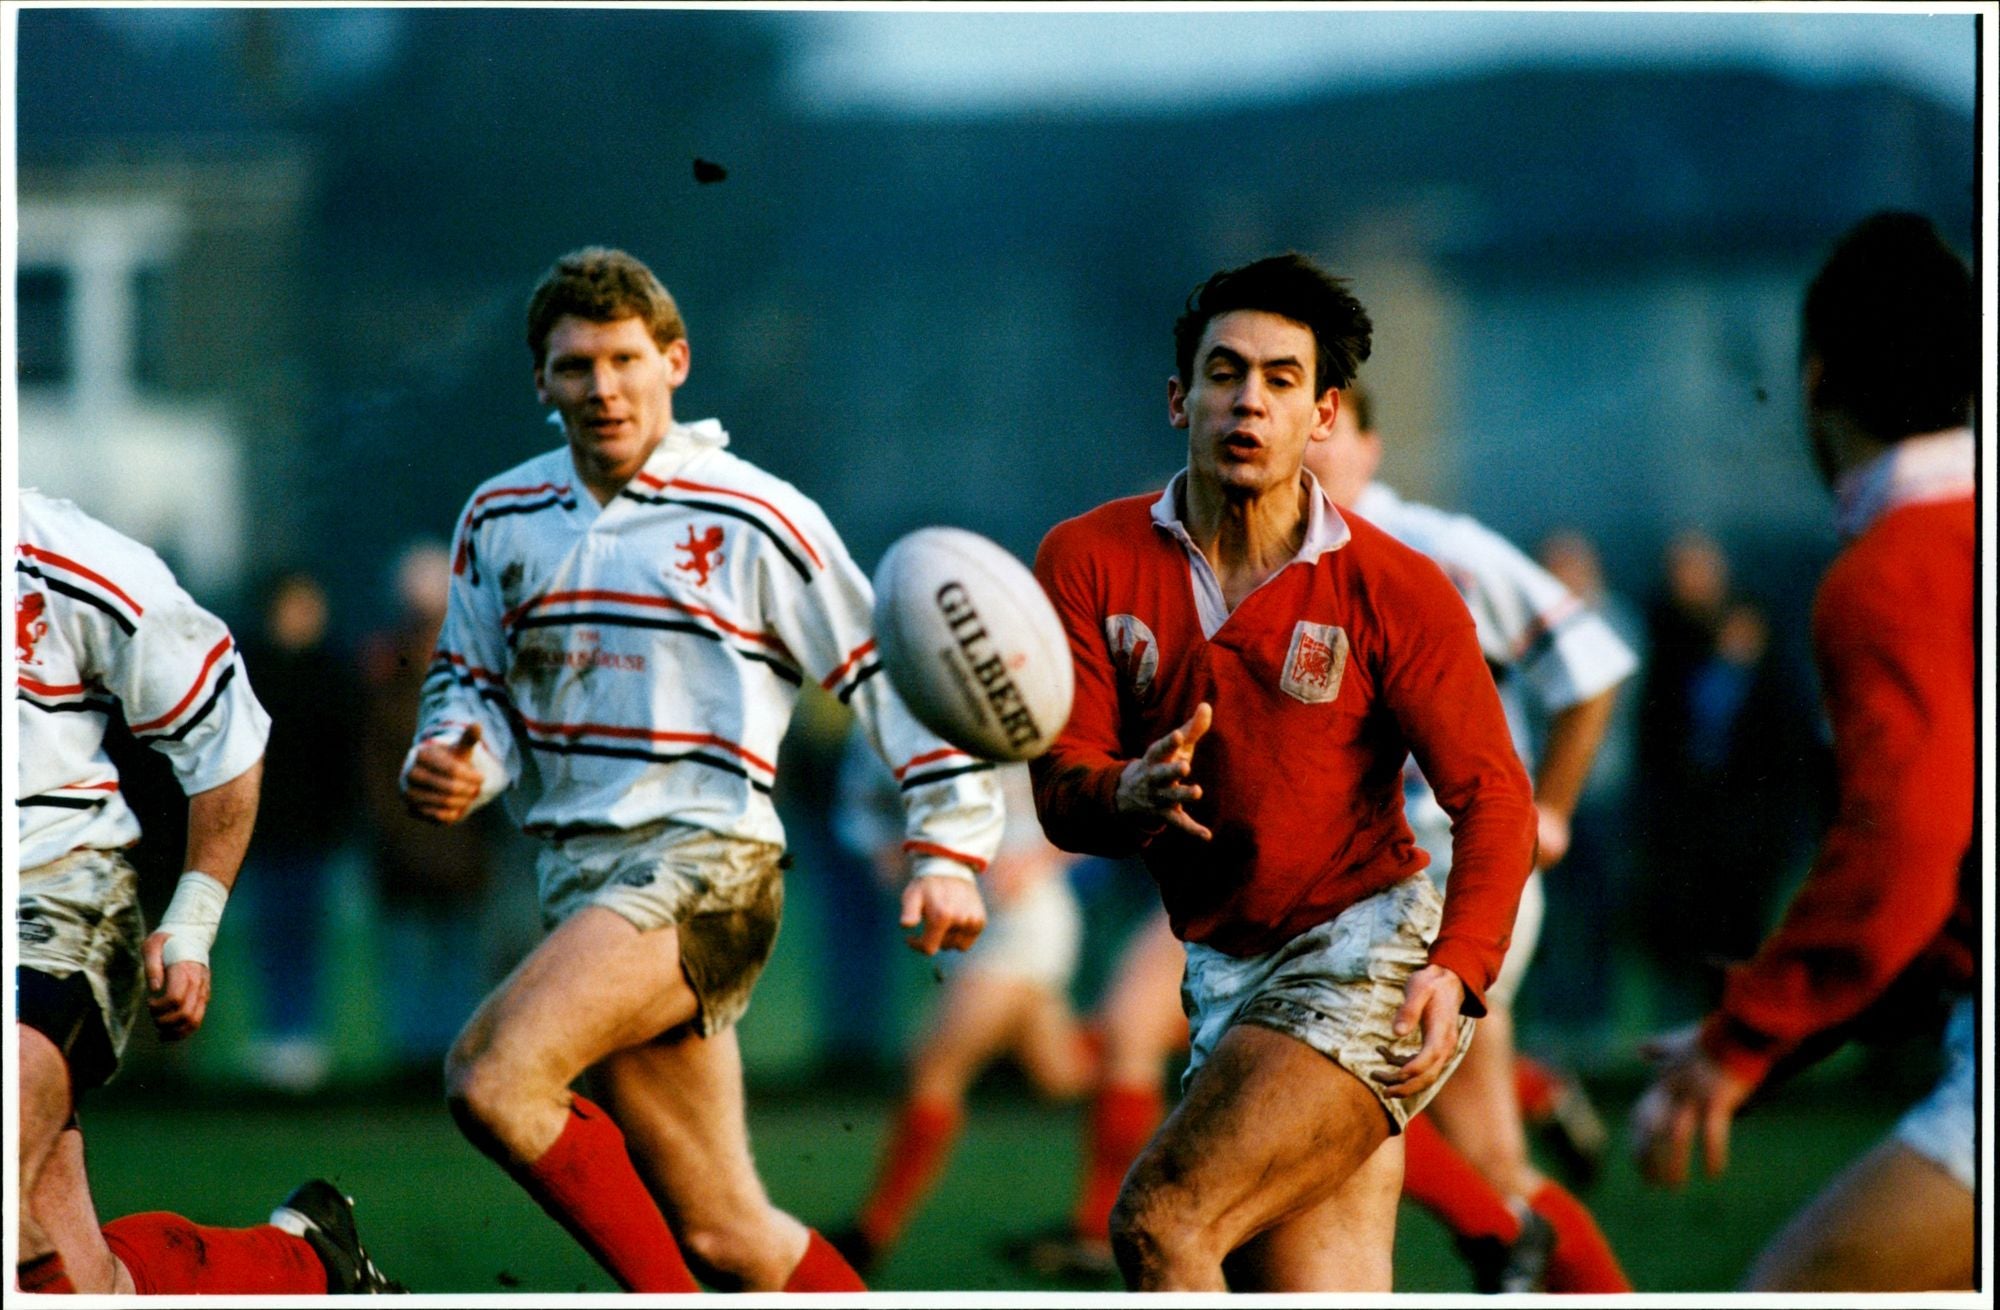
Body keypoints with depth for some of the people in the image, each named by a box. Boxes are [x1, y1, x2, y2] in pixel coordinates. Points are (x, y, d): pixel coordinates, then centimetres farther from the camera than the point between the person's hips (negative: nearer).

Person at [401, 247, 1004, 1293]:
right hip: (581, 880, 6)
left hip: (704, 863, -6)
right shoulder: (501, 520, 12)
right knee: (720, 1233, 4)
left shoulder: (755, 521, -3)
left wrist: (946, 853, -6)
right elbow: (473, 685, 21)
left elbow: (897, 676, 0)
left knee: (491, 1079, -26)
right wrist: (449, 765, -2)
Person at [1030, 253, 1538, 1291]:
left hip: (1368, 957, -4)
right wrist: (1132, 795, -28)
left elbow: (1492, 797, -7)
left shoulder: (1395, 591, -7)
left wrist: (1456, 969, -25)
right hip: (1225, 978, 4)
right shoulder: (1087, 562, 1)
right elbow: (1061, 794, -3)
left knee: (1159, 1221, -22)